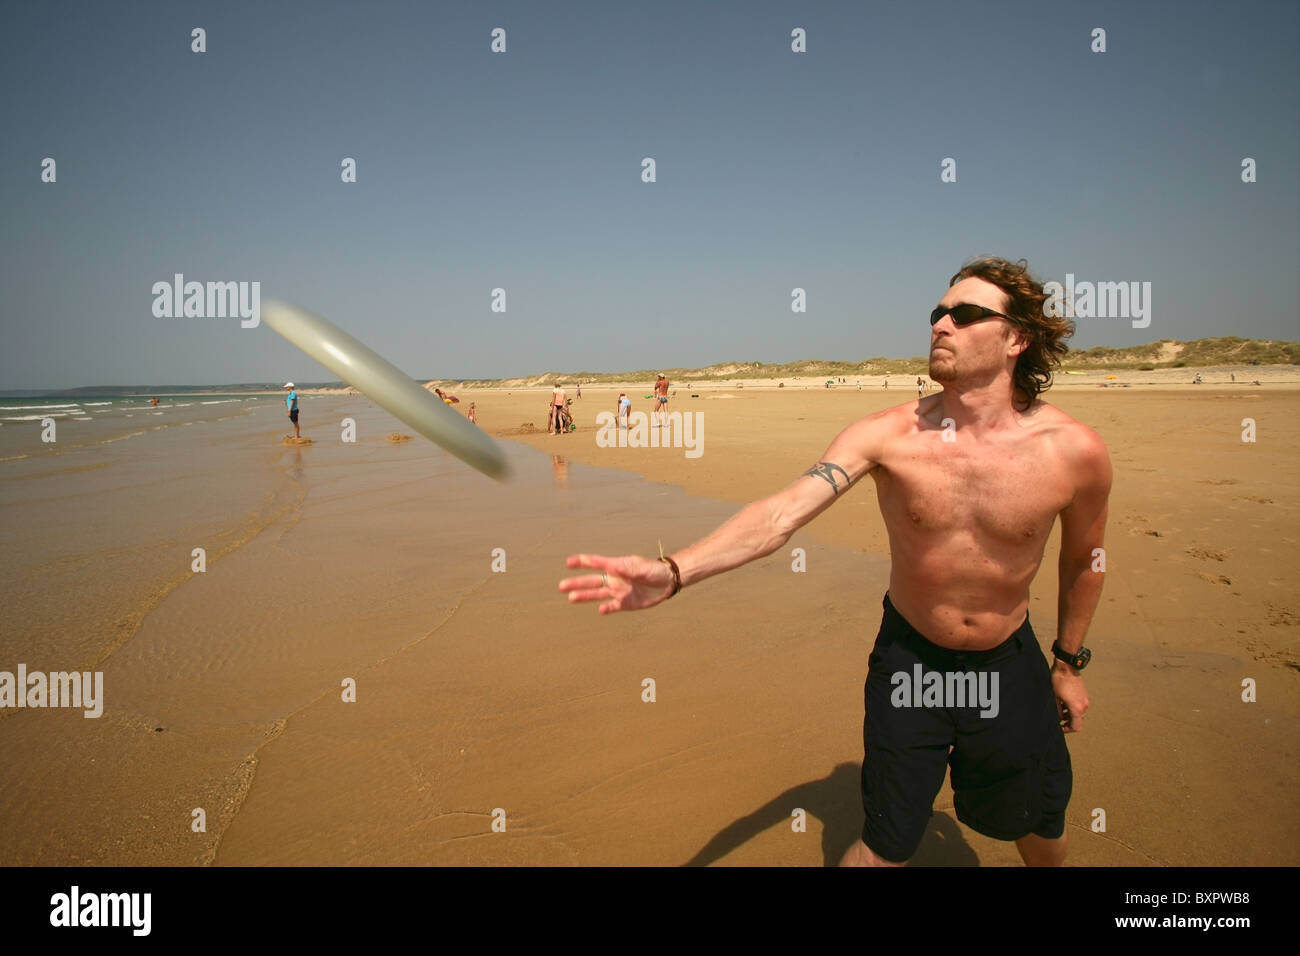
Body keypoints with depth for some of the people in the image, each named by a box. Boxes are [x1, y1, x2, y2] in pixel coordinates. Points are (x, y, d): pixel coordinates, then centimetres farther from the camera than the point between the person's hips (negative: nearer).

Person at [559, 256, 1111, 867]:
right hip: (909, 658, -1)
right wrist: (672, 573, -48)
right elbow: (781, 514, -33)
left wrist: (1069, 662, 13)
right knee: (884, 846, 7)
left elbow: (1082, 558, 3)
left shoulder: (1073, 450, -17)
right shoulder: (887, 435, -21)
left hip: (1008, 667, 2)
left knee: (1039, 825, 23)